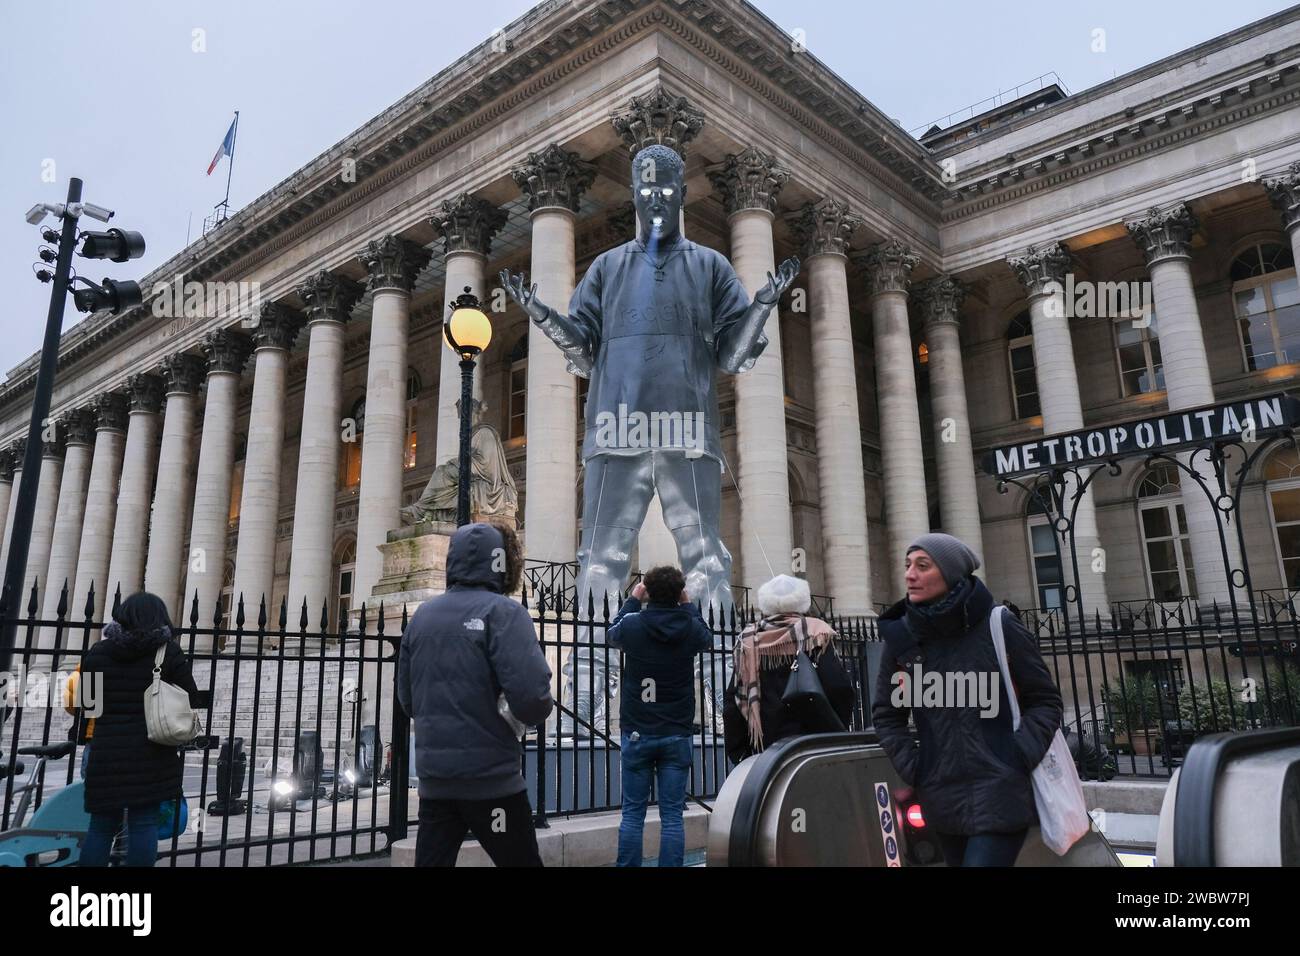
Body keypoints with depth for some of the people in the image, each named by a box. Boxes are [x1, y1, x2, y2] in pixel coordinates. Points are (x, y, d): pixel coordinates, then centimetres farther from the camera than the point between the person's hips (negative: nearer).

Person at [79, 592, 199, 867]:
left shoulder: (97, 652, 3)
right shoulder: (168, 651, -5)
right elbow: (190, 697, -3)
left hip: (106, 754, 3)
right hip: (150, 754, -2)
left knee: (101, 827, 13)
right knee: (143, 825, 3)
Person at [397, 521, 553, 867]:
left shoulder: (422, 615, 8)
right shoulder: (502, 611, -11)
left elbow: (407, 699, 14)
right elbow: (531, 697, -22)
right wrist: (535, 712, -1)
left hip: (433, 777, 6)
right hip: (490, 777, -5)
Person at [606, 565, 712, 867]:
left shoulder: (632, 625, -9)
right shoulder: (690, 628, -7)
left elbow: (611, 634, 15)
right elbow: (708, 639, 17)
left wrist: (632, 600, 21)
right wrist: (688, 605, 20)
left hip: (637, 734, 0)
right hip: (677, 735, 0)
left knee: (633, 813, 7)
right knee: (672, 816, 4)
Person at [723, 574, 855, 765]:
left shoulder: (747, 641, 6)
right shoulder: (814, 632, -2)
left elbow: (734, 704, 6)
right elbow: (840, 689, -10)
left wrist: (737, 753, 12)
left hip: (762, 749, 3)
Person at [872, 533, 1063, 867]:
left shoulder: (999, 627, -7)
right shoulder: (901, 637, 1)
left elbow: (1045, 701, 1)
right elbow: (886, 714, 12)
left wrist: (1018, 759, -9)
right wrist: (912, 769, 2)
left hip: (999, 794, -3)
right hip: (941, 799, 4)